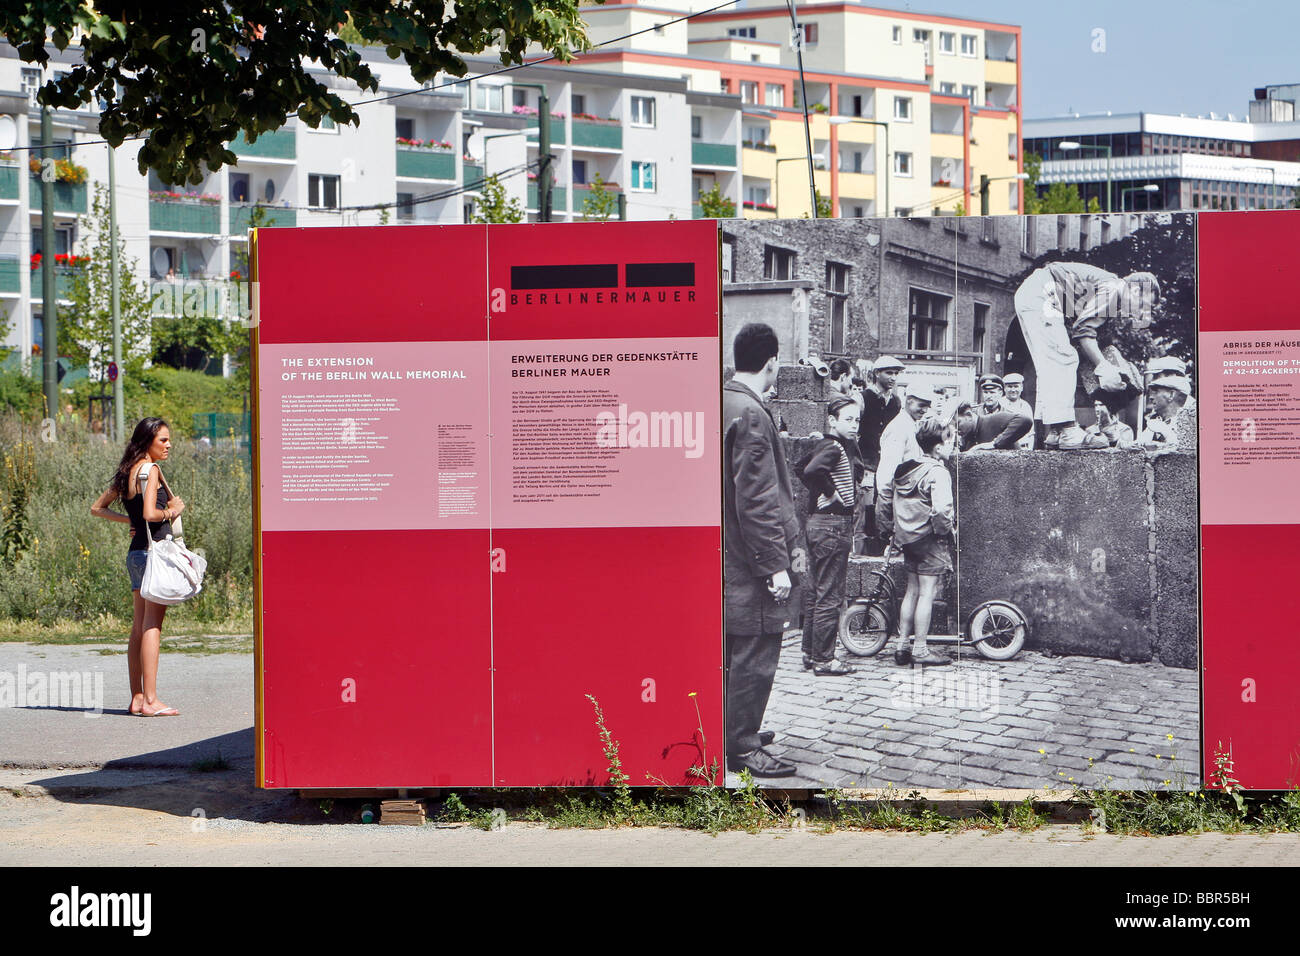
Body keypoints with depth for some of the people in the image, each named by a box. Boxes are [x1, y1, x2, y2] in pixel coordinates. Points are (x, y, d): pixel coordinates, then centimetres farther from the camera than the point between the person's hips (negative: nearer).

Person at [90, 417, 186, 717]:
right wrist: (173, 511, -5)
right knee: (152, 627, -9)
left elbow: (97, 508, 22)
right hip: (154, 551, -9)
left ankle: (137, 698, 14)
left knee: (139, 629, 11)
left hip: (137, 554, 9)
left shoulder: (127, 472, 15)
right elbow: (150, 513, -23)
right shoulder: (150, 469, -11)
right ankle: (150, 700, -11)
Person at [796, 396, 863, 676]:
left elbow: (802, 467, 26)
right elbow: (812, 470, -35)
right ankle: (823, 660, -1)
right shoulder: (834, 448, -17)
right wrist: (831, 493, -21)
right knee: (830, 596, -5)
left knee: (819, 593, 16)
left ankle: (810, 654, 22)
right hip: (832, 525, -10)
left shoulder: (826, 446, 12)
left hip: (819, 523, 10)